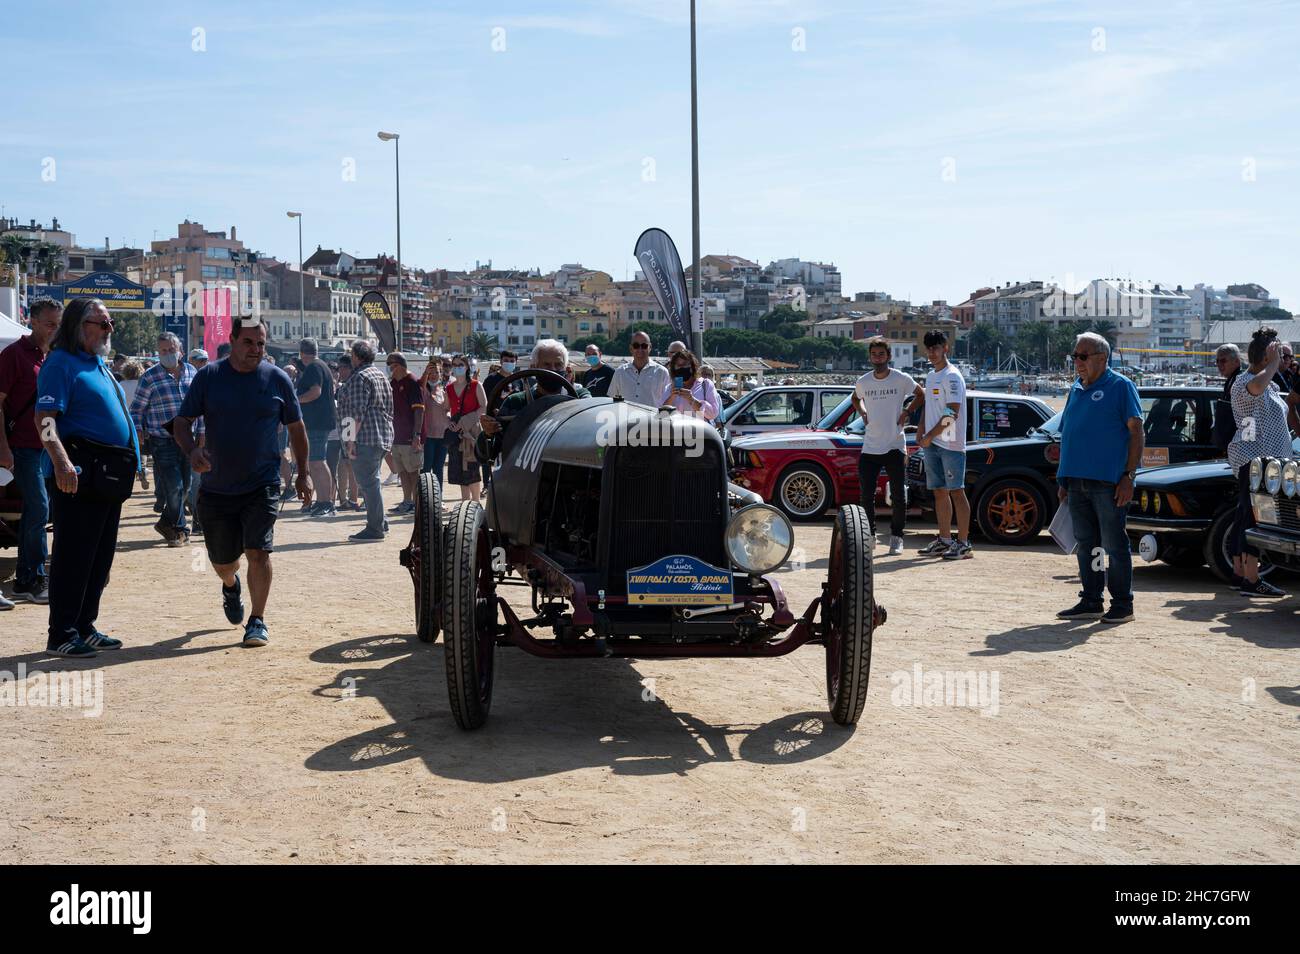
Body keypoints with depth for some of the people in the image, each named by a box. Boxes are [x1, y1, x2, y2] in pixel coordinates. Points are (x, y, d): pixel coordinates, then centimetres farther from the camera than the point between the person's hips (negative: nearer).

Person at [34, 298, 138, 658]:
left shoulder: (98, 364, 19)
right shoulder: (61, 363, -9)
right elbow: (44, 419, -20)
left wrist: (130, 461, 22)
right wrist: (62, 462, -34)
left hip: (110, 476, 9)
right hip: (81, 475, -9)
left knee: (101, 557, 13)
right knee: (74, 556, -5)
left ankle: (84, 628, 22)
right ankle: (61, 635, 1)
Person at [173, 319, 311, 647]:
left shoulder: (277, 379, 0)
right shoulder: (208, 377, -1)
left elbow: (296, 428, 9)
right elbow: (182, 422, 1)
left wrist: (304, 474, 5)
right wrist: (192, 450, -20)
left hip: (262, 485, -2)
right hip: (217, 486, 2)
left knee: (258, 552, -14)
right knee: (221, 560, 13)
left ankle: (257, 620, 1)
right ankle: (231, 586, 49)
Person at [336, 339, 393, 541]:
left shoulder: (360, 377, -10)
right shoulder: (381, 375, 19)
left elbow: (358, 412, -18)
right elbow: (389, 409, 24)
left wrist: (352, 440, -17)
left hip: (366, 439, -10)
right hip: (383, 436, 10)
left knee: (368, 482, -6)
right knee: (371, 481, 18)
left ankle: (375, 528, -6)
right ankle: (380, 523, 22)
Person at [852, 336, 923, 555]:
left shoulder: (901, 379, -5)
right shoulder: (862, 382, 3)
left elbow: (921, 394, 11)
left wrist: (906, 411, -1)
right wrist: (863, 414, 8)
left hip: (895, 446, -2)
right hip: (870, 447, 2)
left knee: (898, 496, 1)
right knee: (867, 496, 3)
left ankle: (896, 537, 15)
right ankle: (869, 535, 17)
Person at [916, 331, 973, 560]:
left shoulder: (952, 376, -10)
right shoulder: (930, 376, 17)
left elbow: (952, 413, -16)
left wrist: (930, 435, -15)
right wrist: (921, 432, 10)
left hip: (950, 443, -9)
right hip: (932, 444, 9)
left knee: (956, 491, -7)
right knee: (939, 491, 11)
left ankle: (964, 543, -5)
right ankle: (944, 540, 18)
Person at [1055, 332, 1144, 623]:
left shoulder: (1120, 386, -3)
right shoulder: (1076, 390, 17)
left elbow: (1137, 432, -7)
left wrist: (1128, 476, -14)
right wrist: (1063, 480, 15)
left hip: (1108, 481, -7)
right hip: (1077, 480, 7)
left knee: (1114, 544, -1)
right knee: (1085, 544, 10)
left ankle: (1122, 603, 7)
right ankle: (1090, 602, 18)